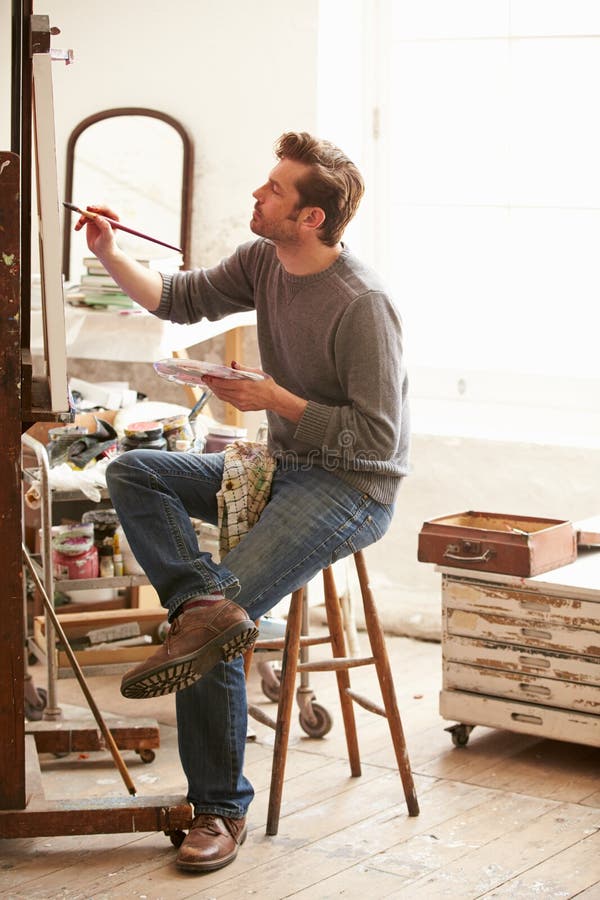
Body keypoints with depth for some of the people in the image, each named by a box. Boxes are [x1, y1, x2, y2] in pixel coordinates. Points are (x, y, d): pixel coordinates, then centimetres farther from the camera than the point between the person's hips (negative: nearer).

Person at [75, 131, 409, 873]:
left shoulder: (360, 305, -23)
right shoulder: (263, 262, 2)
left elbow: (379, 436, -21)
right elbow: (181, 298, 13)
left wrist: (277, 400, -20)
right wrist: (110, 256, -3)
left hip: (351, 489, -9)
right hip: (280, 469, 9)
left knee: (223, 618, -22)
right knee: (132, 472, -6)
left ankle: (219, 808, -7)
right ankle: (200, 603, -27)